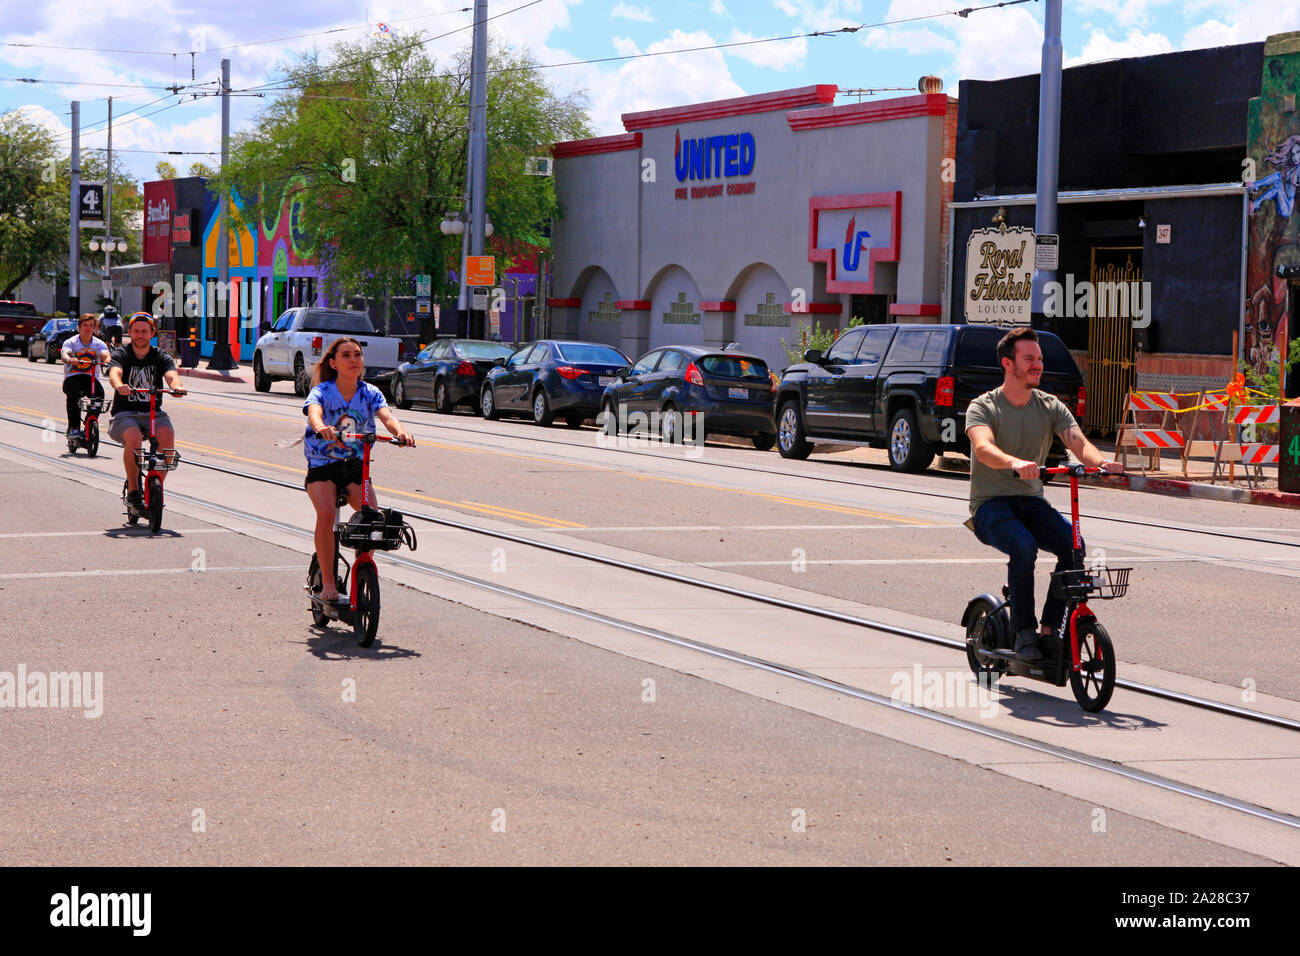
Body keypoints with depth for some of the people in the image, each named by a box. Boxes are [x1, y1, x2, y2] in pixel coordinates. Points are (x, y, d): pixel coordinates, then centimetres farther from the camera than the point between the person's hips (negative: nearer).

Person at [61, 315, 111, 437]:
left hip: (91, 378, 2)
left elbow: (105, 354, -16)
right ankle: (74, 427, -28)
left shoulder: (99, 343, 5)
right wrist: (69, 359, -47)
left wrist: (108, 360, -42)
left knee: (99, 392, -30)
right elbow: (64, 353, -22)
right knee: (74, 392, -35)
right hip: (72, 378, -1)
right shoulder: (71, 342, 0)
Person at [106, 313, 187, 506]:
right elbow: (114, 373, -19)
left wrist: (177, 387, -38)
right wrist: (119, 386, -44)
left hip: (153, 413, 2)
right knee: (134, 437, -34)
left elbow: (171, 375, -13)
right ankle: (133, 488, -17)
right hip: (125, 413, -2)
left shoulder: (161, 357, 8)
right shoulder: (121, 354, 3)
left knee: (167, 435, -29)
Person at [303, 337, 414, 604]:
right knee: (326, 514, -29)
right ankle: (327, 582, -17)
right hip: (321, 465, -2)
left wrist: (400, 432, -43)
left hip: (355, 464, 2)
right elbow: (314, 412, -31)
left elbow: (386, 415, -19)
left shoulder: (370, 393, 0)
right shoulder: (322, 391, -9)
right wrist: (321, 427, -56)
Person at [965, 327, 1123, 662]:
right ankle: (1024, 633, -18)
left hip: (1031, 501, 4)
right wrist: (1014, 463, -49)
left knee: (1074, 545, -24)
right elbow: (983, 448, -28)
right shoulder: (983, 407, -7)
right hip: (990, 503, -4)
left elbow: (1079, 443, -9)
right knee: (1024, 547, -34)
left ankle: (1050, 628, -11)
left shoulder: (1051, 407, 7)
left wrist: (1101, 461, -33)